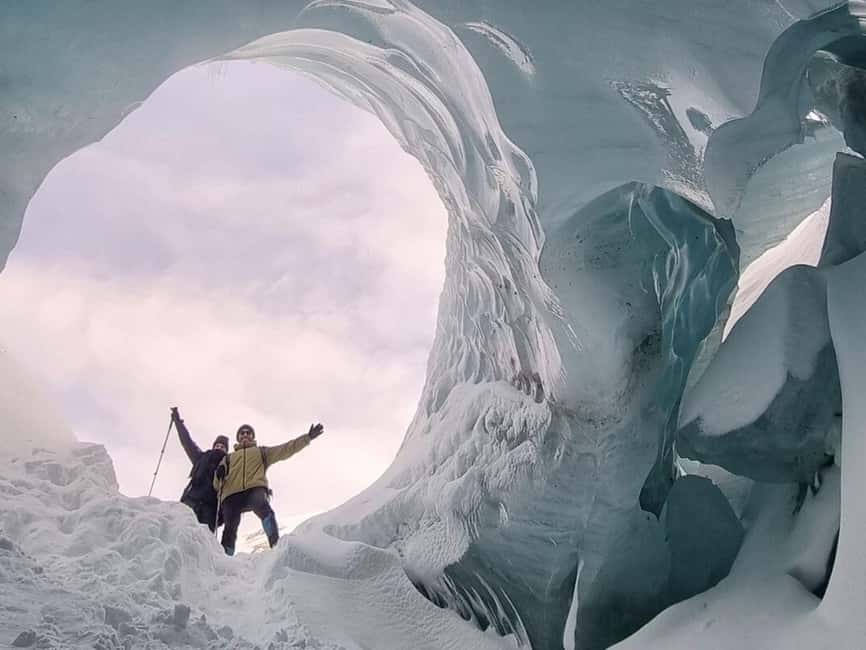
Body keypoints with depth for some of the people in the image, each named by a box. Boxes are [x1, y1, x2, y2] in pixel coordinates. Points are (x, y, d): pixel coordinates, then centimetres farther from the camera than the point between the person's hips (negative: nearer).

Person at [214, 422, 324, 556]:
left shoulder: (262, 452, 34)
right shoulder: (228, 458, 36)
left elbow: (286, 449, 23)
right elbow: (217, 485, 27)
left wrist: (308, 437, 12)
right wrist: (219, 474, 2)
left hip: (255, 489, -2)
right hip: (232, 494, 2)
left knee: (265, 512, -33)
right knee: (230, 529, -17)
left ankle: (276, 545, -45)